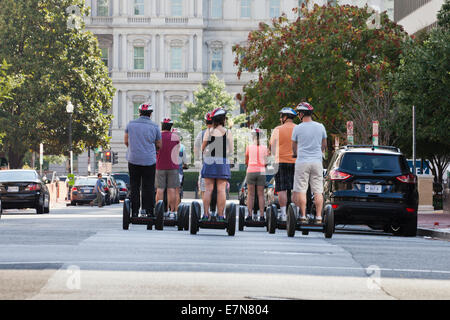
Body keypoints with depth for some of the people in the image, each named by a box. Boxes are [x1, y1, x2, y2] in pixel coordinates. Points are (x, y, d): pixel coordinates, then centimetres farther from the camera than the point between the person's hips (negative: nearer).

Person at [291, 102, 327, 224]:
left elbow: (294, 147, 10)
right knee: (318, 191, 4)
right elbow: (324, 145, 17)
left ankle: (303, 217, -4)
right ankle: (318, 217, -1)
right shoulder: (320, 127, 4)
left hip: (302, 162, -3)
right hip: (317, 161, 3)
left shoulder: (297, 128, -3)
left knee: (301, 191, 1)